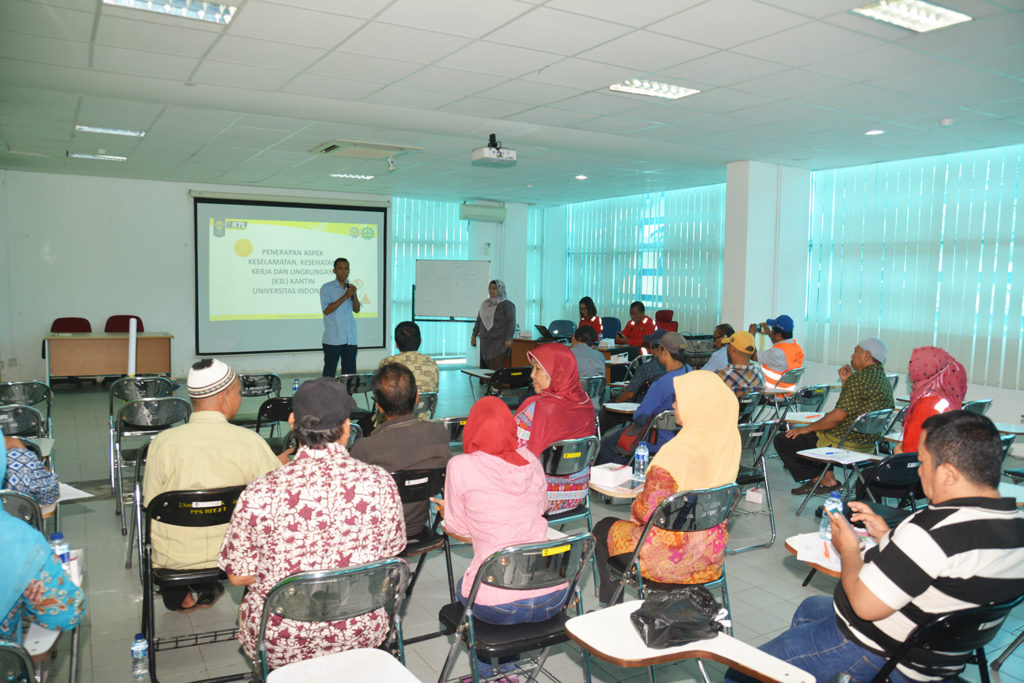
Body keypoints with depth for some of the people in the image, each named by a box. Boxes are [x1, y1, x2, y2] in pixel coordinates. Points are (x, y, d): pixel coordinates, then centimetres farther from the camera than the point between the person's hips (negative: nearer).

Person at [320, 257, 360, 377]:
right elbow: (326, 310, -12)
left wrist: (355, 295, -5)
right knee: (329, 372, -2)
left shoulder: (350, 287, 14)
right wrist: (345, 297, -16)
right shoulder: (327, 288, -3)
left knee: (350, 372, 6)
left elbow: (356, 310, 13)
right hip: (333, 339, -5)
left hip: (351, 339, 5)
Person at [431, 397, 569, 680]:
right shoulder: (531, 460, 3)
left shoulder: (460, 467, -9)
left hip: (499, 604, -3)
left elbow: (458, 527, 3)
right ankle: (507, 662, 46)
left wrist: (446, 509, 25)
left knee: (464, 585, 30)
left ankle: (485, 666, 43)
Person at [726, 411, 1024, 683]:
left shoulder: (935, 529, -34)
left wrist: (848, 549, -11)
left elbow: (865, 604, -28)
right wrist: (887, 535, 8)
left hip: (873, 657, -10)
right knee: (810, 608, 34)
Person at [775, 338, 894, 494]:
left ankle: (825, 480, 4)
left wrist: (808, 428, -11)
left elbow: (839, 416, -23)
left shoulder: (861, 378, -21)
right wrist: (845, 382, 9)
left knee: (783, 440, -4)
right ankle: (827, 475, 21)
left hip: (846, 445, -10)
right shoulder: (884, 380, 11)